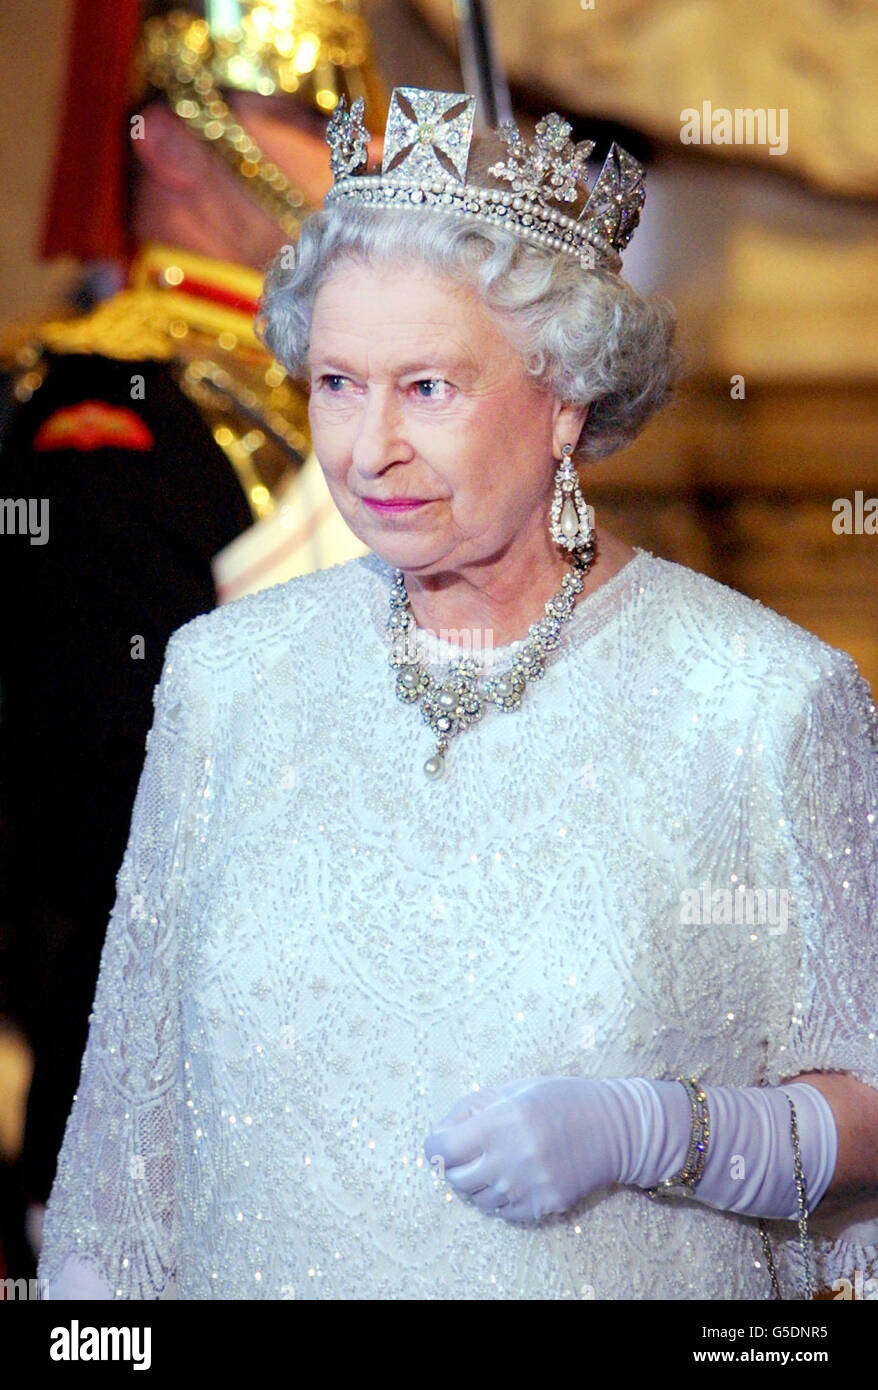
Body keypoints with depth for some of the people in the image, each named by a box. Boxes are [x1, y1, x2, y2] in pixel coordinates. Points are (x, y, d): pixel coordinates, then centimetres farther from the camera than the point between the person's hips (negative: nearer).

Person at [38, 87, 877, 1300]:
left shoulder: (766, 700, -11)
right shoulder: (228, 676, -1)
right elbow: (135, 1093, 5)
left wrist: (650, 1133, -21)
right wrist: (89, 1284, 1)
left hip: (632, 1277, -3)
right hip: (261, 1273, 3)